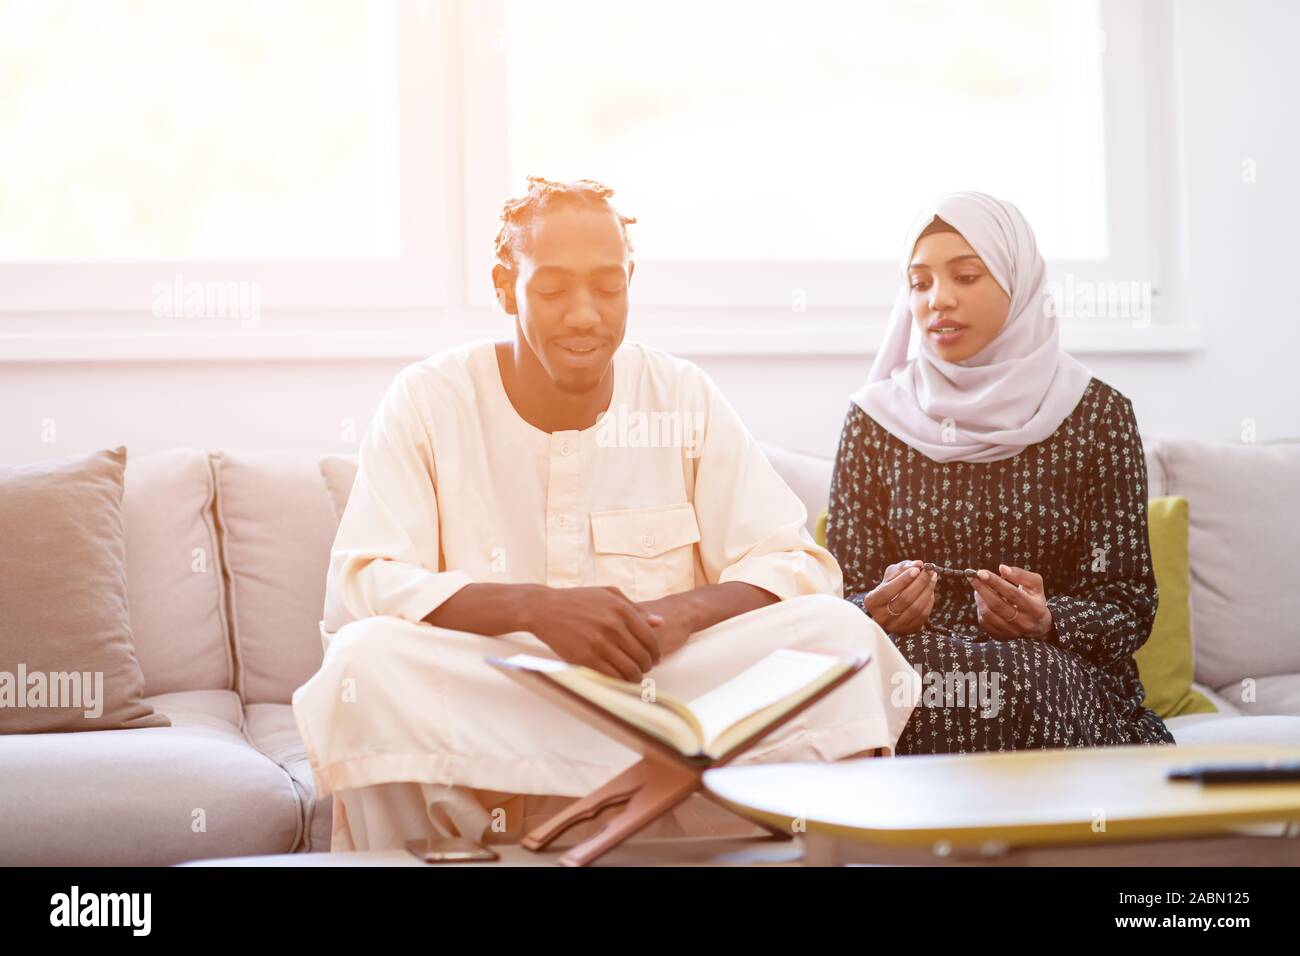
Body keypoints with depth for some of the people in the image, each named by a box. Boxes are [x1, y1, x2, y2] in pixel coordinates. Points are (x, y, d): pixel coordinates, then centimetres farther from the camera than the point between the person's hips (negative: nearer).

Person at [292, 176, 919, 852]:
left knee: (840, 635, -20)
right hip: (477, 712, -2)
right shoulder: (427, 401, -1)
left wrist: (679, 613, -23)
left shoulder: (684, 397, 4)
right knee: (363, 659, -33)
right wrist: (534, 607, -28)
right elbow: (361, 583, -12)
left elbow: (799, 565, -1)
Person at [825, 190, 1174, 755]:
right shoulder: (875, 417, 8)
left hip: (1067, 676, 0)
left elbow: (1128, 606, 2)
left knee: (1017, 675, -37)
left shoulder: (1096, 414, 4)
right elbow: (843, 596, 6)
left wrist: (1045, 623, -20)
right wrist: (880, 613, -19)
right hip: (909, 664, 1)